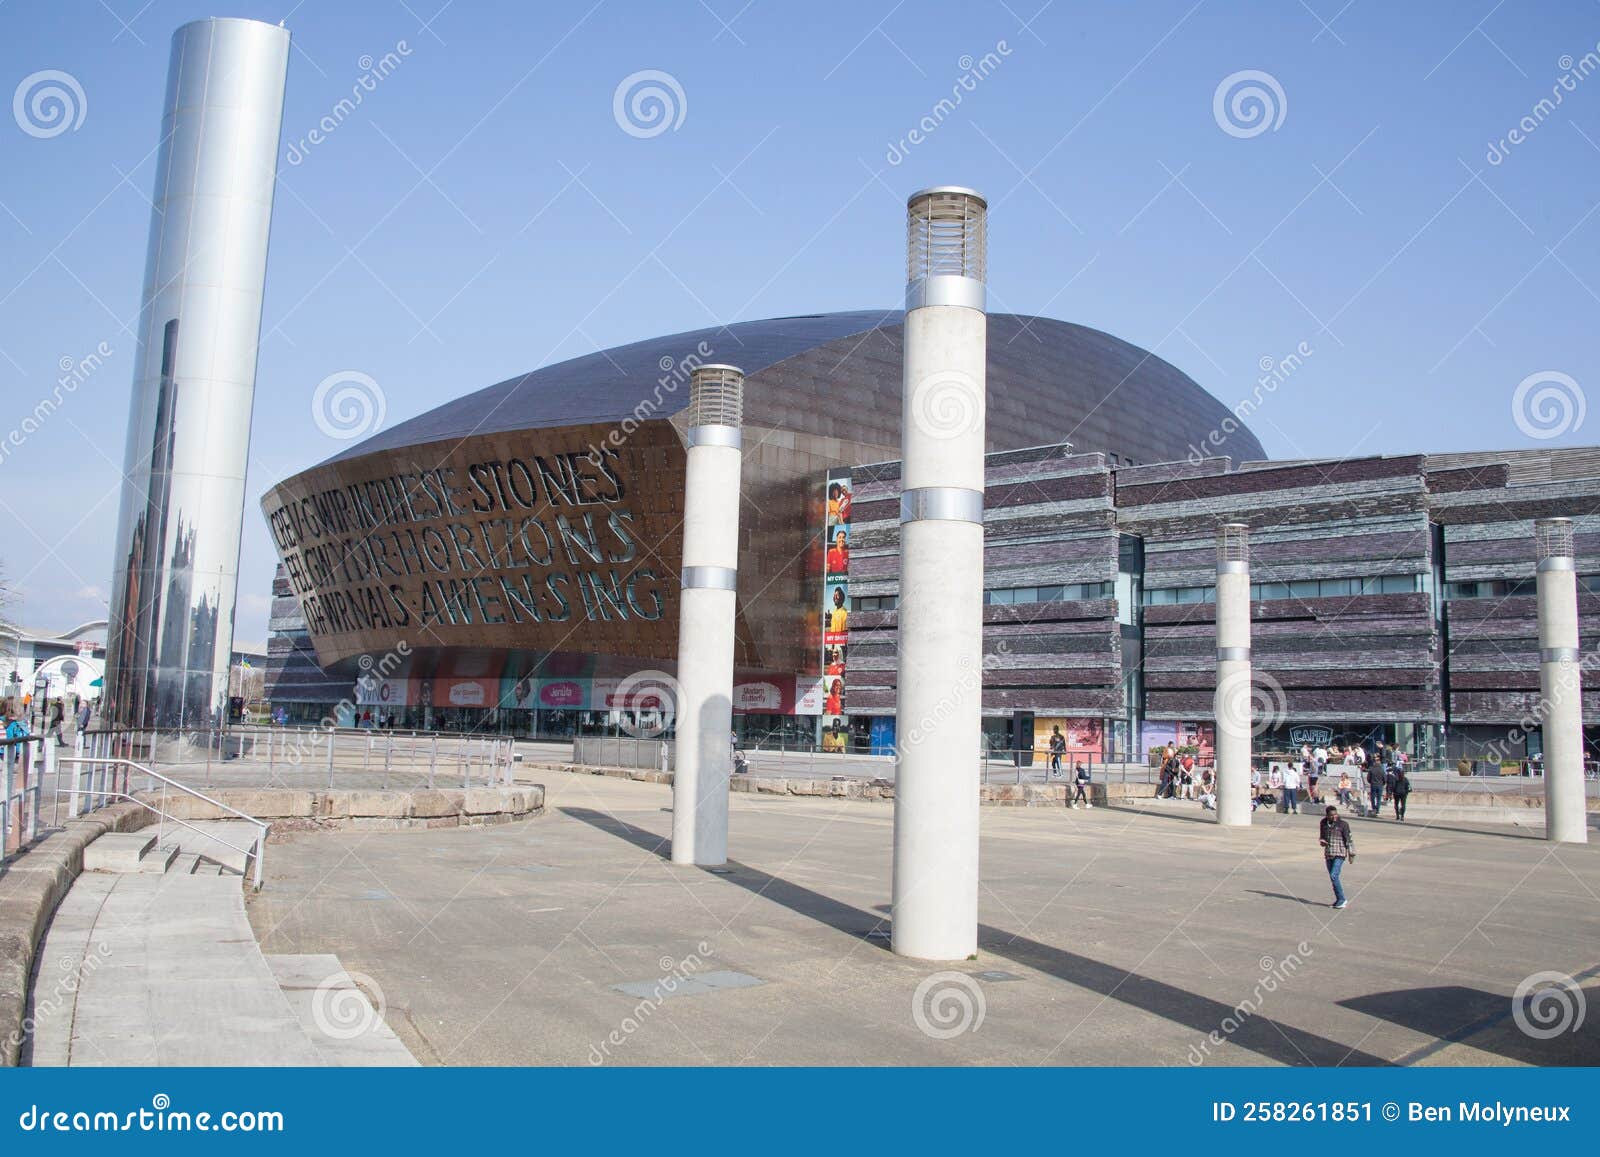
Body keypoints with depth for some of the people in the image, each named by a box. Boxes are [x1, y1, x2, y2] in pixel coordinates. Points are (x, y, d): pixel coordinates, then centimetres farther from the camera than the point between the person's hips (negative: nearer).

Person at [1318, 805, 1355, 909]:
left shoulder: (1343, 824, -9)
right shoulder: (1323, 824, 5)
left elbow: (1349, 839, -6)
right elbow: (1321, 837, 18)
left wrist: (1351, 854, -7)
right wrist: (1321, 841, -6)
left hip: (1339, 855, -6)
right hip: (1328, 854, 6)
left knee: (1333, 876, -16)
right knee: (1333, 877, 11)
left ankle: (1342, 899, -6)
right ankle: (1340, 900, 22)